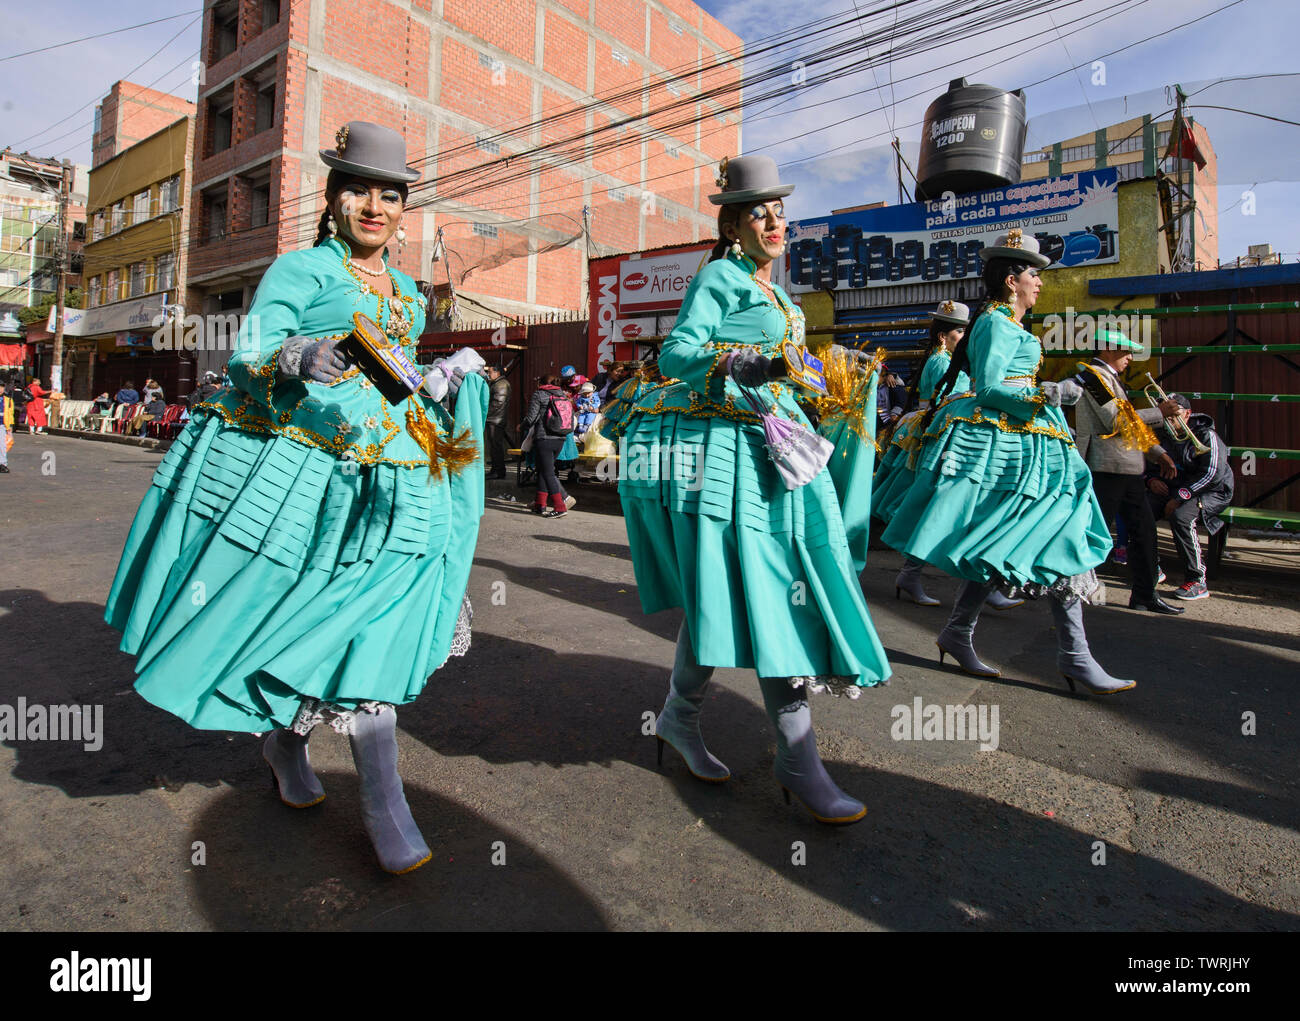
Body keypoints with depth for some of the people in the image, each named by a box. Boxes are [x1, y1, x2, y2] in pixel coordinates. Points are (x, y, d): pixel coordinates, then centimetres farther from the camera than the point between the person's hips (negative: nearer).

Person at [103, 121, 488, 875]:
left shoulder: (410, 293, 18)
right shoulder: (300, 269, 1)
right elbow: (249, 364, -9)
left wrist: (438, 390, 9)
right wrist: (299, 359, -29)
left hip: (383, 479, 4)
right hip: (293, 462, -4)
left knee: (370, 627, 0)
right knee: (274, 614, 4)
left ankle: (385, 806, 12)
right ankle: (279, 733, 35)